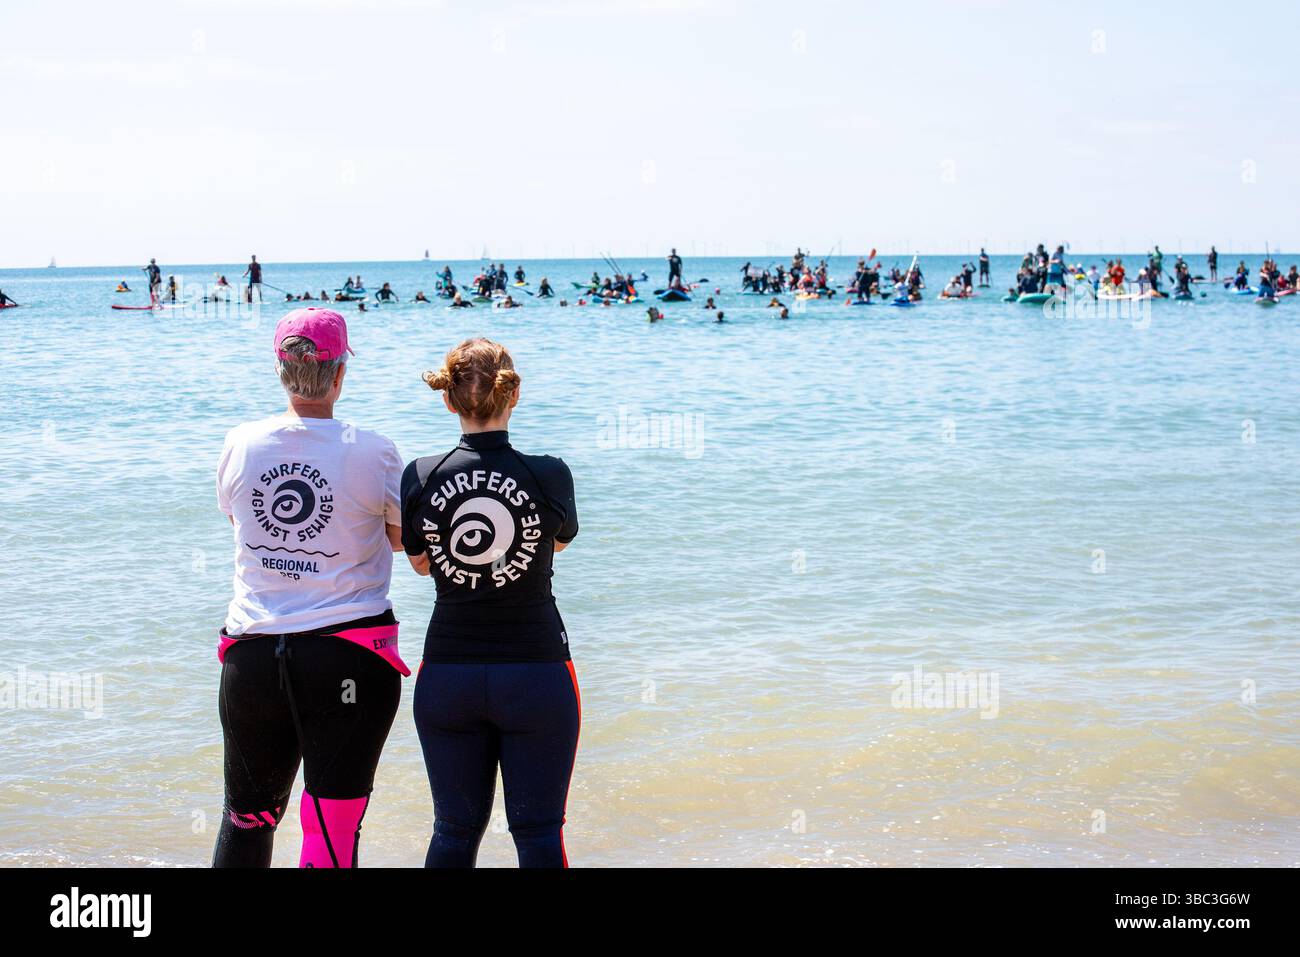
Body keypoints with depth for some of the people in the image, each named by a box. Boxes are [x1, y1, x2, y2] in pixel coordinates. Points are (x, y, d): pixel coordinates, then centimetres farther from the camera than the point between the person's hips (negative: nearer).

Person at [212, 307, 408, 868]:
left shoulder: (240, 445, 0)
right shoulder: (370, 452, -9)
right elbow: (404, 538, 5)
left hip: (252, 651, 3)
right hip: (349, 651, -3)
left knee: (247, 815, 19)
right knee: (333, 827, 2)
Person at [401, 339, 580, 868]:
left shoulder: (419, 478, -7)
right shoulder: (550, 476, -12)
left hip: (447, 673, 2)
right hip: (536, 667, -2)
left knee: (455, 830, 12)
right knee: (538, 830, 6)